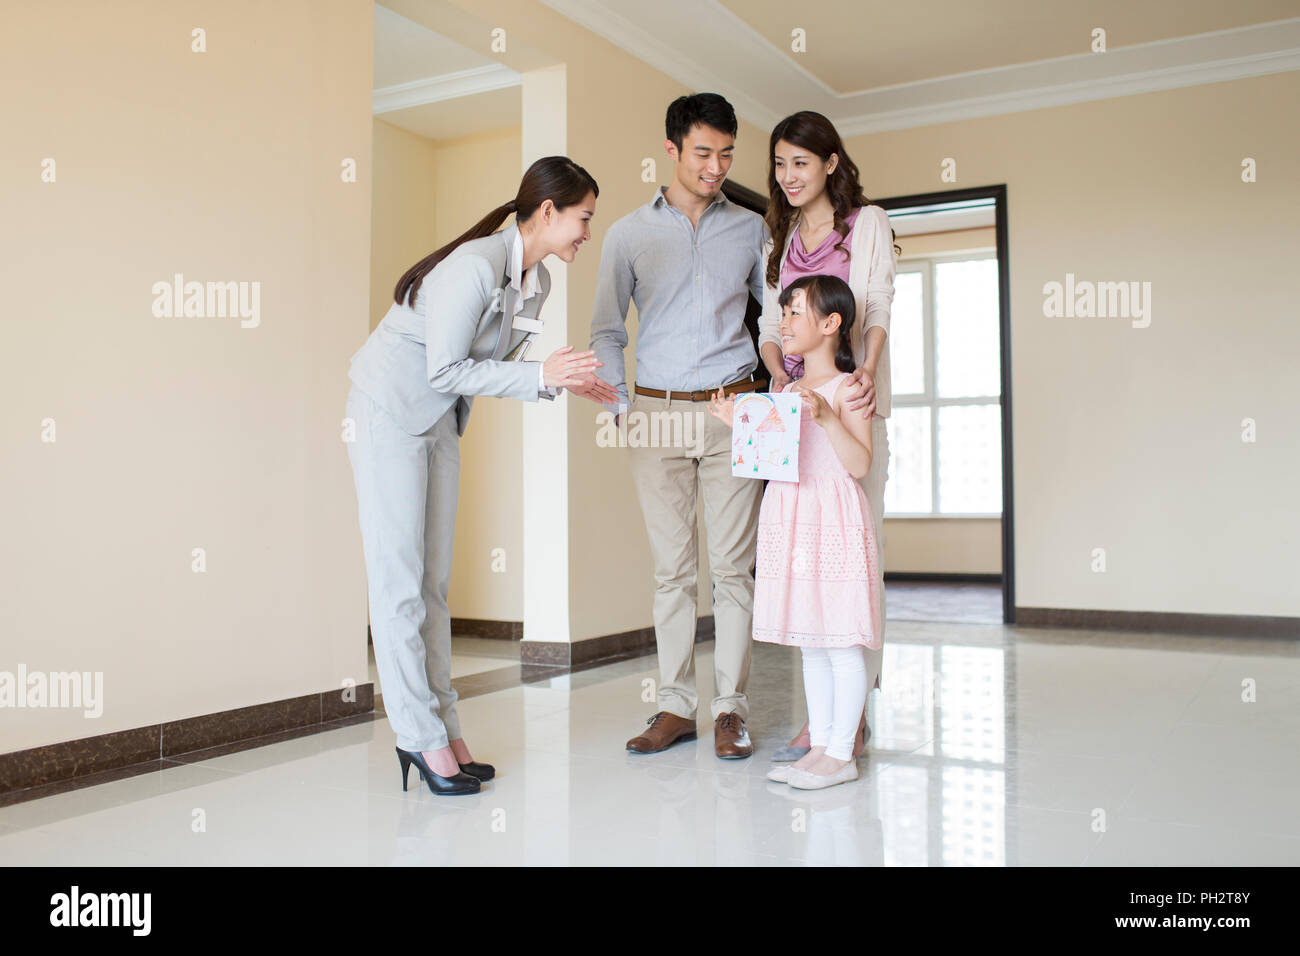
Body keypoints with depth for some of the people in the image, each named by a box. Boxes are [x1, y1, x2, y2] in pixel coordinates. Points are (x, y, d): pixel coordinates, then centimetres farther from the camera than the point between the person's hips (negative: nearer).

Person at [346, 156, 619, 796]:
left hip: (438, 423, 9)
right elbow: (444, 369, -23)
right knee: (399, 580, -4)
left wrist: (564, 384, -1)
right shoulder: (476, 265, -23)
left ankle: (441, 728, 12)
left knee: (434, 581, 7)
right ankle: (420, 735, 2)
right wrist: (539, 375, -24)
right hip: (388, 413, -8)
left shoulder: (537, 280, 5)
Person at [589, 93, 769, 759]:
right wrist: (620, 409, 0)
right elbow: (607, 330, 10)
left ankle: (729, 709, 8)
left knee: (733, 565, -1)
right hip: (657, 411, 0)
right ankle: (676, 707, 12)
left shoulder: (750, 229, 10)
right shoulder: (628, 234, 8)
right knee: (671, 567, 3)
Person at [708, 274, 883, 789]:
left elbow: (861, 464, -14)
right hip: (790, 519, 8)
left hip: (833, 520, -7)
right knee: (810, 644, 12)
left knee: (840, 641, -2)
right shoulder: (785, 390, 16)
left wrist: (826, 417, -24)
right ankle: (820, 745, 21)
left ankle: (841, 753, 6)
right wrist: (739, 423, 11)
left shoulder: (847, 388, -6)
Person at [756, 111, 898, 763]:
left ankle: (852, 716, -4)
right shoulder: (780, 239, 22)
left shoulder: (868, 222, 9)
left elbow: (878, 308, -3)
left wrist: (866, 370, -23)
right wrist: (779, 374, -7)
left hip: (851, 405, -4)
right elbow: (769, 326, 15)